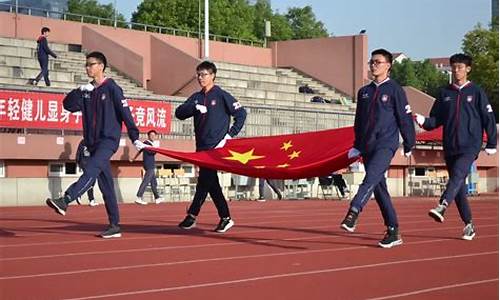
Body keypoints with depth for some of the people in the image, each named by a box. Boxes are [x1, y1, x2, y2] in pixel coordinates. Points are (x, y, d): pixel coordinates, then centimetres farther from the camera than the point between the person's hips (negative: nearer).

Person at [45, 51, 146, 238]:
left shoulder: (112, 88, -4)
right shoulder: (87, 91, 15)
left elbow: (125, 113, -7)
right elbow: (68, 105, 7)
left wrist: (135, 138, -11)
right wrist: (80, 91, -7)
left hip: (109, 140, -7)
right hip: (93, 142, 7)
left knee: (91, 170, -28)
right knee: (105, 185, 7)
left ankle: (65, 201, -45)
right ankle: (114, 226, 9)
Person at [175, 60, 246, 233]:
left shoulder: (222, 96, -2)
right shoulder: (196, 98, 14)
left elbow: (241, 114, -1)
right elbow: (179, 113, 2)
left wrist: (230, 134, -7)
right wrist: (195, 107, -16)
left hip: (216, 147, -6)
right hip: (202, 147, 6)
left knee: (206, 180, -10)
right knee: (209, 182, 7)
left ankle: (192, 215, -7)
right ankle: (225, 218, 12)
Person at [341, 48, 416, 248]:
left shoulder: (394, 90, -1)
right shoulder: (364, 92, 16)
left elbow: (405, 118, 0)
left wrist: (409, 145, 1)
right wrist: (357, 146, 18)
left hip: (386, 144, -6)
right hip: (367, 147, 6)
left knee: (371, 178, -27)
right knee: (379, 189, 6)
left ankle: (352, 213, -43)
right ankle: (393, 232, 10)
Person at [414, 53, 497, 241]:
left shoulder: (476, 92, 3)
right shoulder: (444, 93, 13)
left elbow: (488, 118, 3)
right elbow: (436, 119, 12)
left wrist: (492, 144, 0)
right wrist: (424, 121, -9)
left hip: (470, 146, -5)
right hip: (450, 147, 5)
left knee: (457, 175, -27)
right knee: (459, 186, 6)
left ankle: (441, 208, -45)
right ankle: (469, 225, 14)